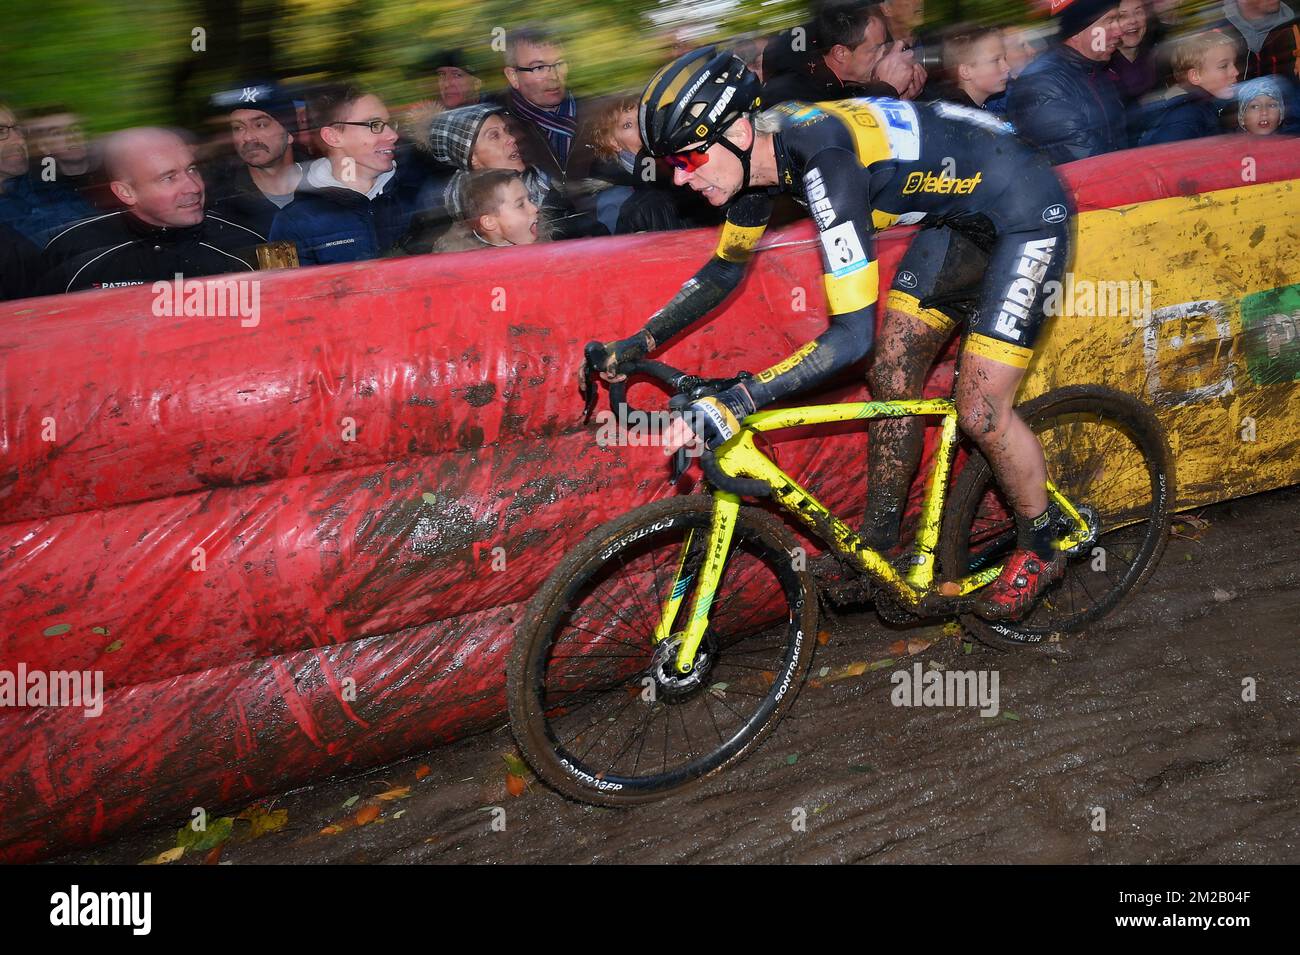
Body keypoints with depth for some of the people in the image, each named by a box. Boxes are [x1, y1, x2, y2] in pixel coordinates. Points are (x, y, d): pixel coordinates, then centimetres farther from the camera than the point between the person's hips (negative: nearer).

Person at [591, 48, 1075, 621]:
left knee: (980, 411, -10)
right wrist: (638, 344, 0)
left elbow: (853, 333, -40)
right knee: (891, 380, 6)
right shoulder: (759, 151, -9)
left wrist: (734, 403, -45)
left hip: (1026, 214, -8)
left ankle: (1040, 551, 16)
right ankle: (880, 552, 20)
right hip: (959, 215, 9)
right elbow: (725, 270, 8)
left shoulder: (821, 160, -36)